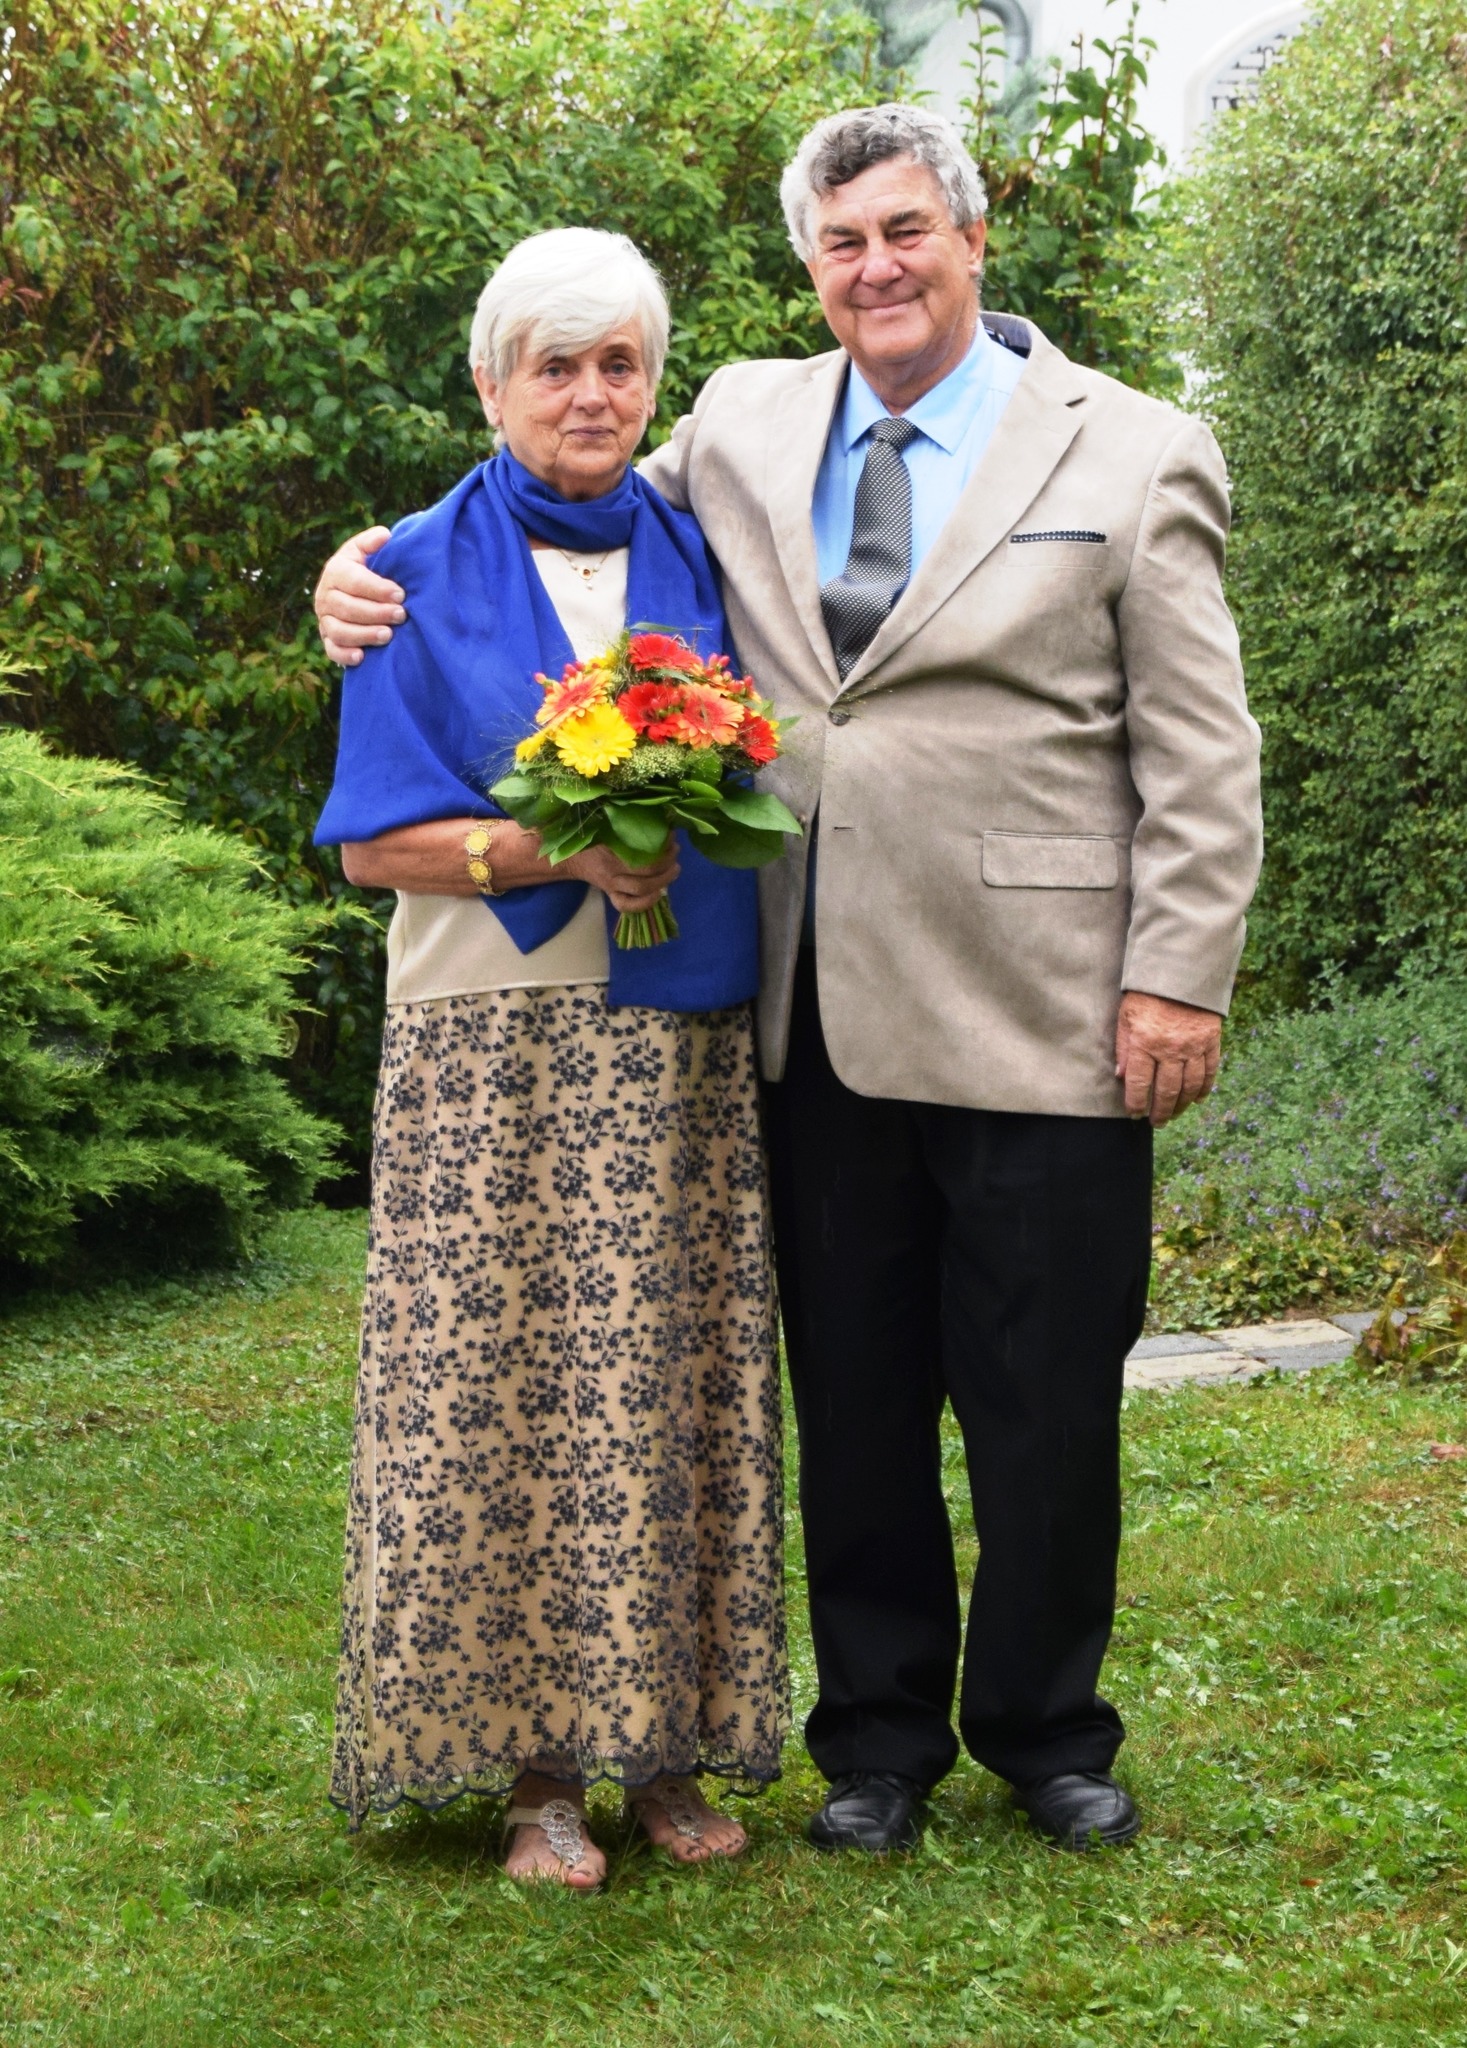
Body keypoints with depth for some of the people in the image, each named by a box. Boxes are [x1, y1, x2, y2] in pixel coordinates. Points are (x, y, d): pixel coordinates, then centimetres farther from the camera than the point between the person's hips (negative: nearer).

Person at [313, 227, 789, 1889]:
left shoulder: (698, 561, 13)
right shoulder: (424, 579, 4)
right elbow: (373, 840, -2)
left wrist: (686, 817, -2)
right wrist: (548, 847, -16)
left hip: (683, 1048, 3)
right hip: (495, 1047, -3)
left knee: (672, 1379, 2)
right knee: (506, 1379, -5)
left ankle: (667, 1745, 11)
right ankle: (535, 1762, 5)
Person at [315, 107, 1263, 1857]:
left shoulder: (1131, 458, 1)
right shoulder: (745, 428, 11)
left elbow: (1198, 750, -1)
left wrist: (1178, 977, -7)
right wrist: (383, 562, 6)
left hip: (1037, 1021, -3)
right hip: (815, 1017, 3)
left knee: (1044, 1400, 7)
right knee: (852, 1398, 12)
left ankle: (1046, 1731, 27)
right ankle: (879, 1732, 28)